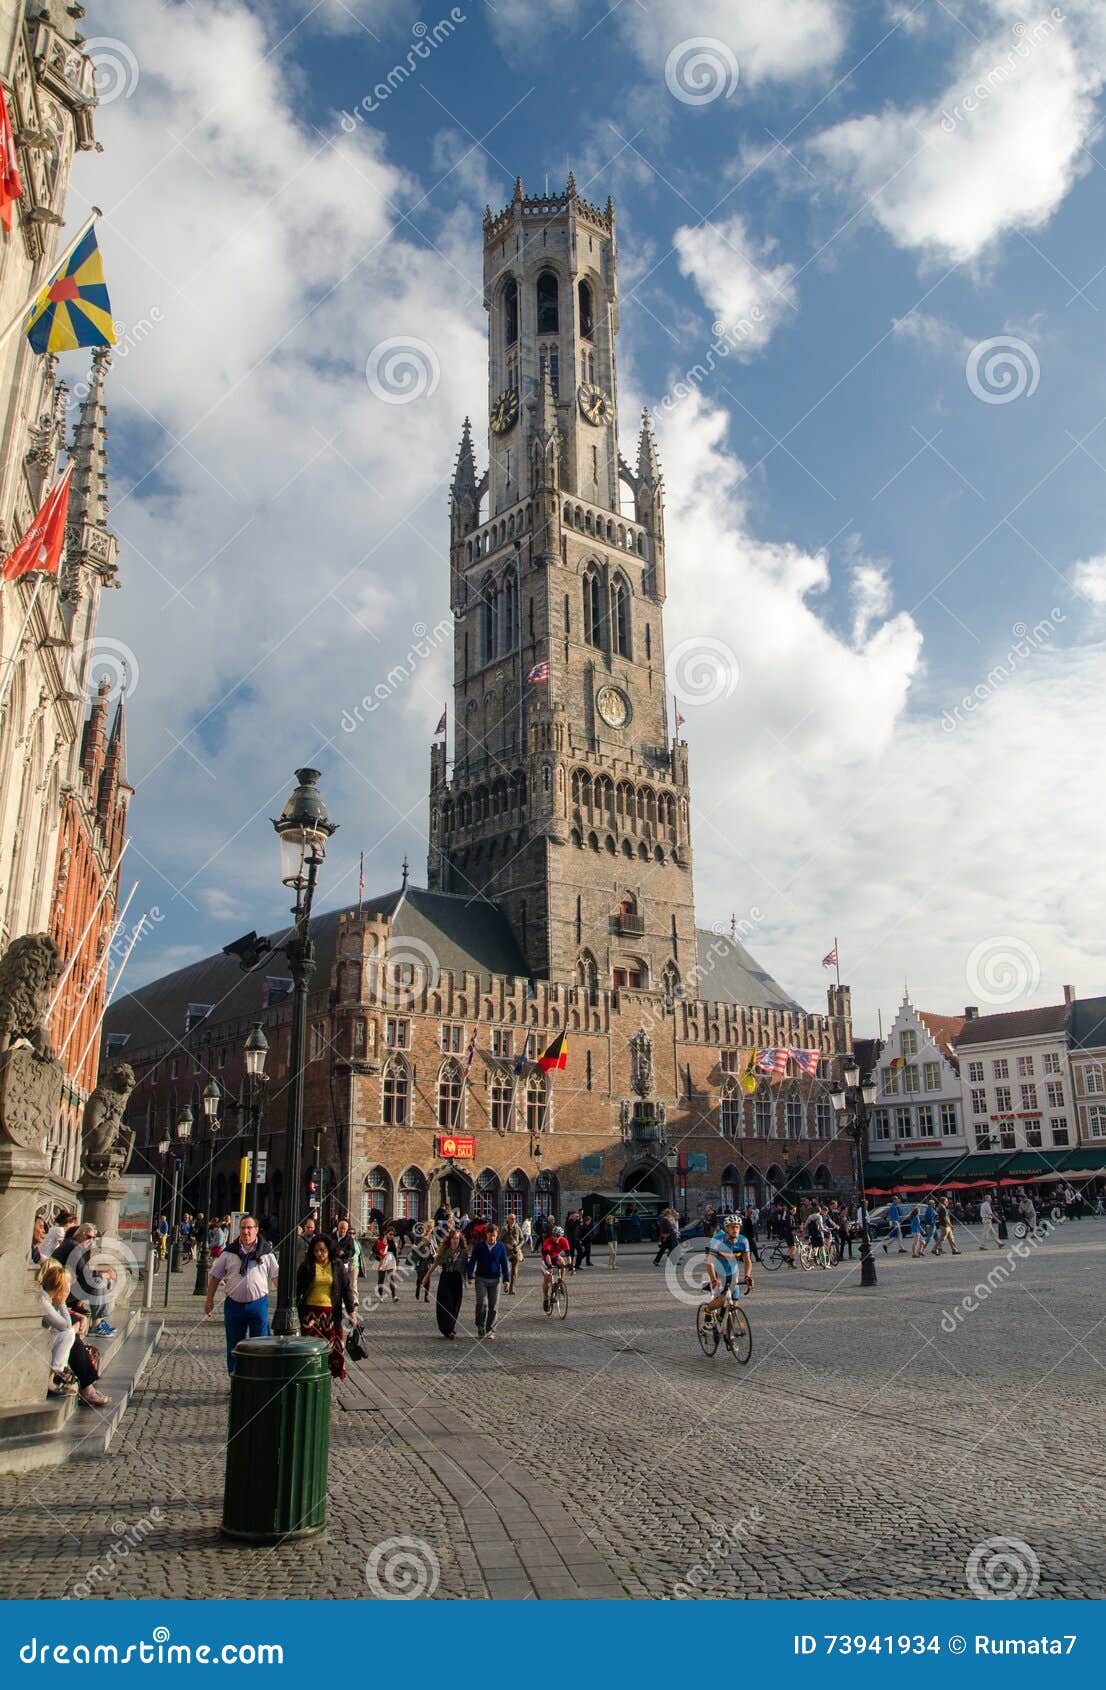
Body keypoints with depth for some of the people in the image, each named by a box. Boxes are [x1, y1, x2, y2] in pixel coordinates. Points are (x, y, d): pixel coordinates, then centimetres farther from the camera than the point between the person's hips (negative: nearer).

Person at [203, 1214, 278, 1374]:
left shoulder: (266, 1252, 3)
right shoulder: (229, 1252, 5)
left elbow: (276, 1276, 6)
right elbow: (215, 1275, 11)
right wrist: (209, 1299, 7)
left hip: (258, 1303, -1)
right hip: (234, 1304, 1)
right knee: (233, 1345, 9)